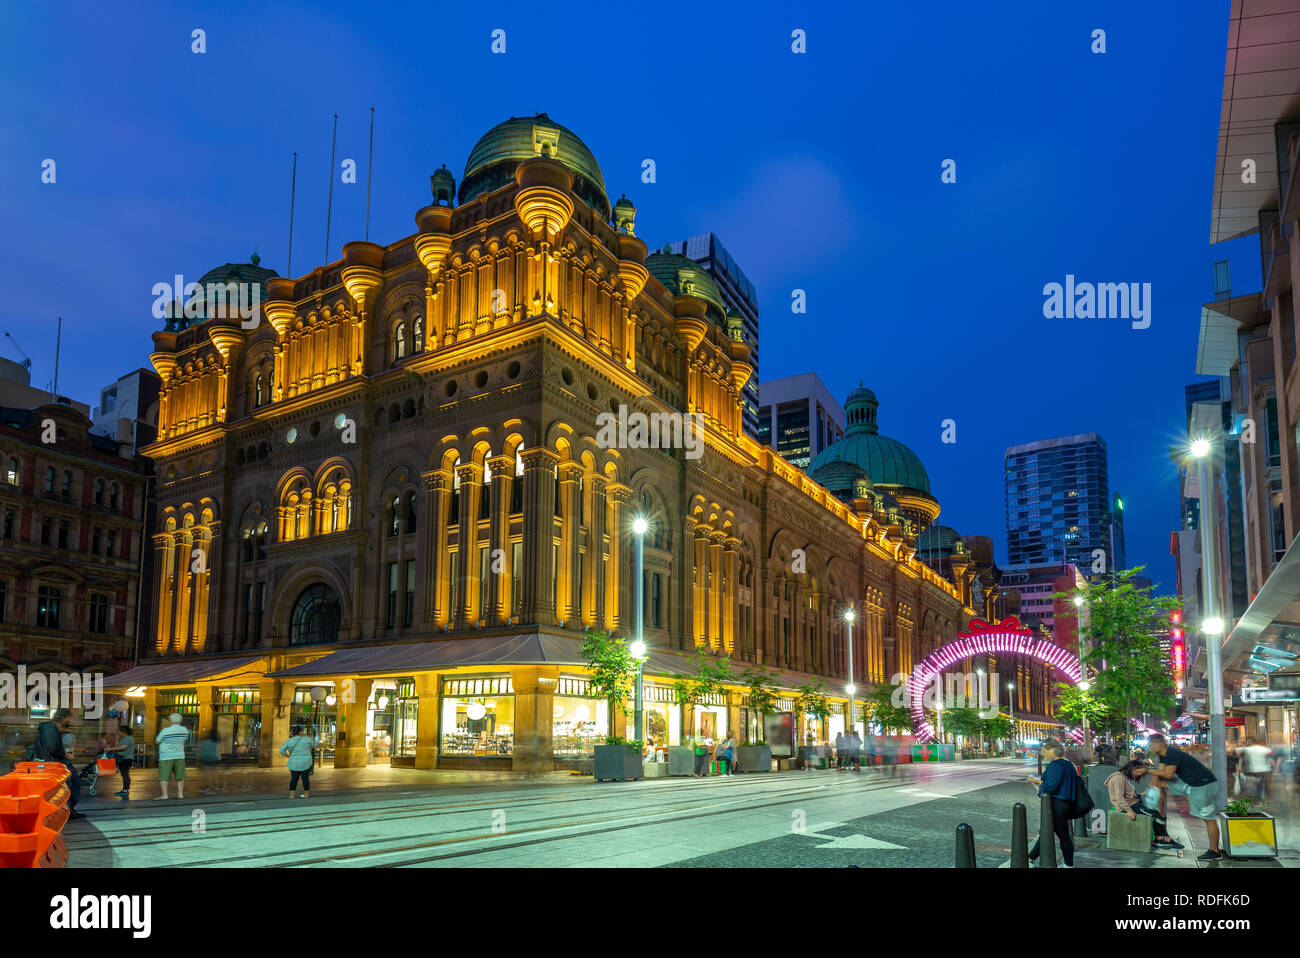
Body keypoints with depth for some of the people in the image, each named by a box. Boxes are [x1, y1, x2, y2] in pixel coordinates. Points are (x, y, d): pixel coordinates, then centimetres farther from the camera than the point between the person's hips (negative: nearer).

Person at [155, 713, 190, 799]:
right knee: (179, 776, 10)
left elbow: (157, 742, -1)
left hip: (166, 757, -4)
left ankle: (164, 795, -7)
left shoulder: (166, 731, -13)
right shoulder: (185, 730, 0)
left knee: (164, 776, -1)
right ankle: (180, 793, 9)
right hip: (180, 756, 4)